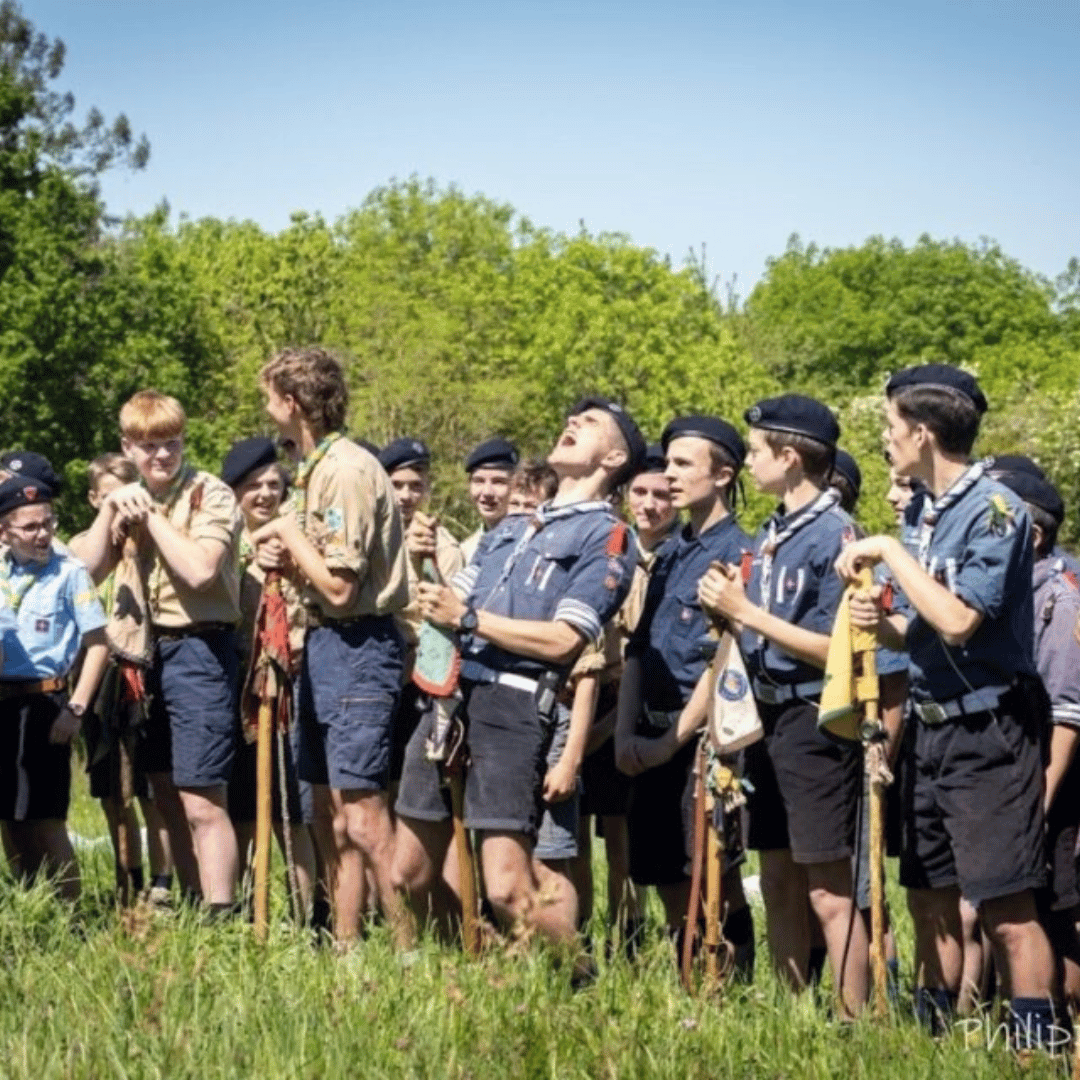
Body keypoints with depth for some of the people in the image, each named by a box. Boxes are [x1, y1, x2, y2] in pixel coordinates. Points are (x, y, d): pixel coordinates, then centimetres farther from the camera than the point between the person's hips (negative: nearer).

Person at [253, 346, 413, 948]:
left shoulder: (347, 470, -16)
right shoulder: (318, 467, 14)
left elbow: (338, 586, -21)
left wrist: (288, 531, -9)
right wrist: (287, 550, 3)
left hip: (357, 646, -10)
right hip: (325, 645, 10)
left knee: (363, 820, -12)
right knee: (331, 819, 13)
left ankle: (412, 950, -9)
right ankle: (346, 944, 19)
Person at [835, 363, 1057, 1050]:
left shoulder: (996, 510, -14)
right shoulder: (919, 514, 10)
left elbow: (958, 622, -24)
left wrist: (890, 552, -17)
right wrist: (881, 622, -4)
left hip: (989, 733, -8)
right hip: (930, 729, 8)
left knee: (1007, 908, -7)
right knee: (931, 900, 14)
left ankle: (1035, 1049, -3)